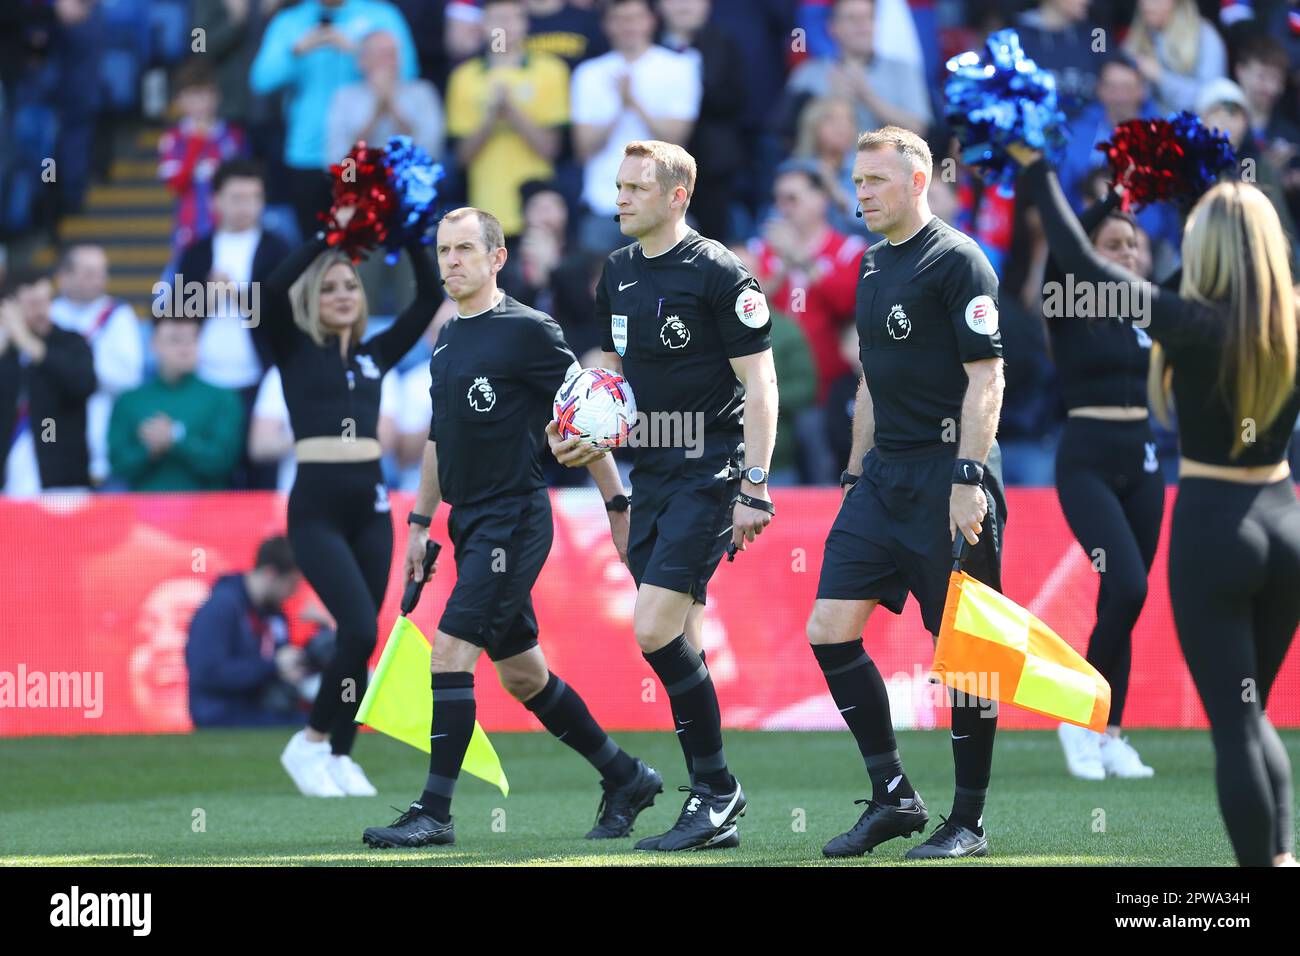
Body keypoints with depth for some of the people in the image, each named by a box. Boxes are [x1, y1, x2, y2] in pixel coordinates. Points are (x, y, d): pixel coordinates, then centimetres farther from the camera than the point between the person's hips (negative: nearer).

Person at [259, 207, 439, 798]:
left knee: (361, 638, 4)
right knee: (359, 631, -16)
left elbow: (429, 300, 11)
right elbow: (273, 292, -15)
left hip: (370, 503, 5)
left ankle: (340, 757, 14)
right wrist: (329, 233, -17)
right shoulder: (294, 349, 3)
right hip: (316, 505, -5)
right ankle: (310, 744, 1)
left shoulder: (375, 354, 14)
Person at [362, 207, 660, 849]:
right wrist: (419, 521, 19)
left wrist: (617, 505, -9)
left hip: (513, 518, -9)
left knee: (450, 654, -15)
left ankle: (434, 813, -12)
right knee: (521, 674, 13)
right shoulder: (447, 339, 14)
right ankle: (626, 778, 27)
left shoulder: (526, 330, -10)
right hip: (470, 523, 9)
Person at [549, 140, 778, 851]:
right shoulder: (618, 272, 12)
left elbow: (760, 386, -11)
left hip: (709, 473, -8)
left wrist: (754, 489, -17)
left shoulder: (719, 273, -10)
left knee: (655, 632, -16)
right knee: (678, 646, 7)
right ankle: (714, 810, 13)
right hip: (650, 473, 8)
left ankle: (716, 789, -5)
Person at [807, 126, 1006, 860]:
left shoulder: (957, 261, -9)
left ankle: (970, 824, 6)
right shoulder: (875, 264, 16)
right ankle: (894, 797, 10)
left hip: (947, 474, -8)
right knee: (830, 630, 2)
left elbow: (986, 378, -14)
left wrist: (968, 481, -20)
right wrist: (856, 473, 21)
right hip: (885, 474, 9)